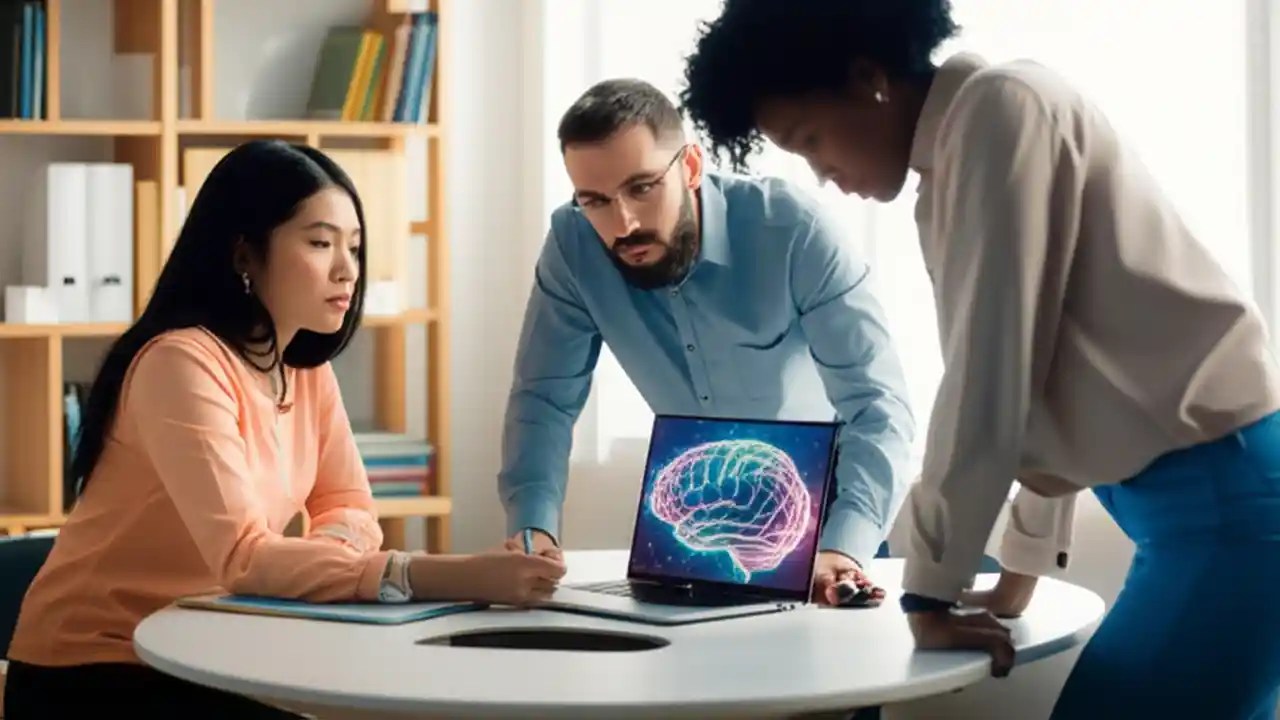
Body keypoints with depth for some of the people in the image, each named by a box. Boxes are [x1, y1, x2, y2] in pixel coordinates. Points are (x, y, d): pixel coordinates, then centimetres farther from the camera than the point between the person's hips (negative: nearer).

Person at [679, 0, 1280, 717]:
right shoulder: (951, 173, 16)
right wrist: (1022, 570, 24)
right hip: (1186, 497, 9)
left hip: (1223, 490, -9)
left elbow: (989, 379, -16)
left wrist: (931, 590, -11)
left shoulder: (1000, 109, -13)